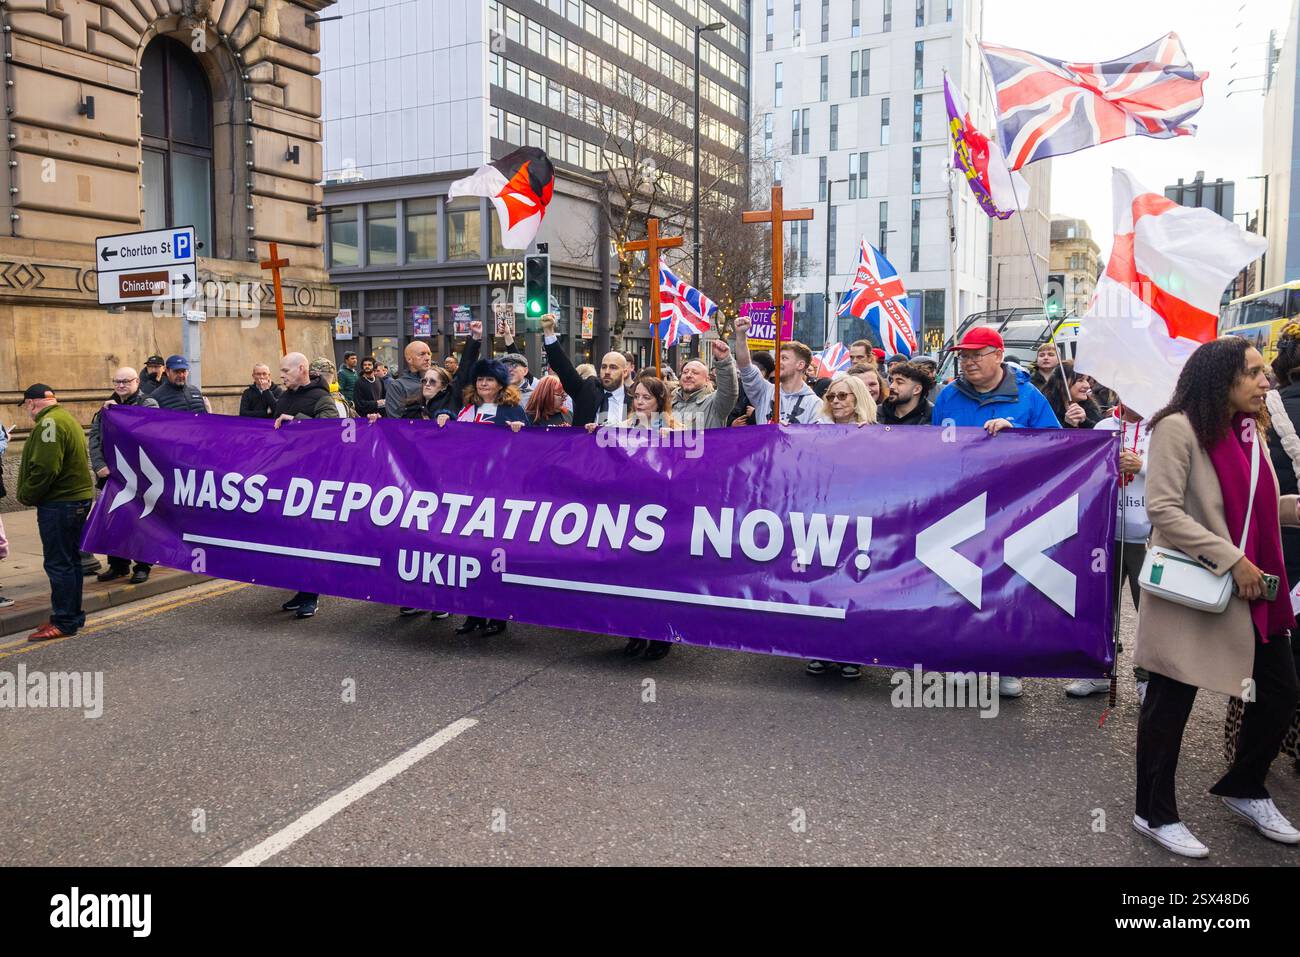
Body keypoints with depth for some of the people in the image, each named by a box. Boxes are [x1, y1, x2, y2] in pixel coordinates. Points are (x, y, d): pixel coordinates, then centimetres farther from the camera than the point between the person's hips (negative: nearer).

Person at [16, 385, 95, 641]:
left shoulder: (49, 423, -16)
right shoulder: (67, 418, 16)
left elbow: (45, 468, -24)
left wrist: (27, 495, -10)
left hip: (59, 503, -10)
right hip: (78, 497, 10)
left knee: (58, 563, -4)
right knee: (70, 560, 16)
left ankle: (64, 622, 1)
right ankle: (73, 616, 24)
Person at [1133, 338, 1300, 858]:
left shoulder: (1249, 430, 11)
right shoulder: (1178, 428, -13)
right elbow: (1163, 509, -19)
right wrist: (1230, 559, -22)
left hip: (1254, 588, 8)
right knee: (1171, 699, 3)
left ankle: (1243, 789, 37)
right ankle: (1155, 813, 20)